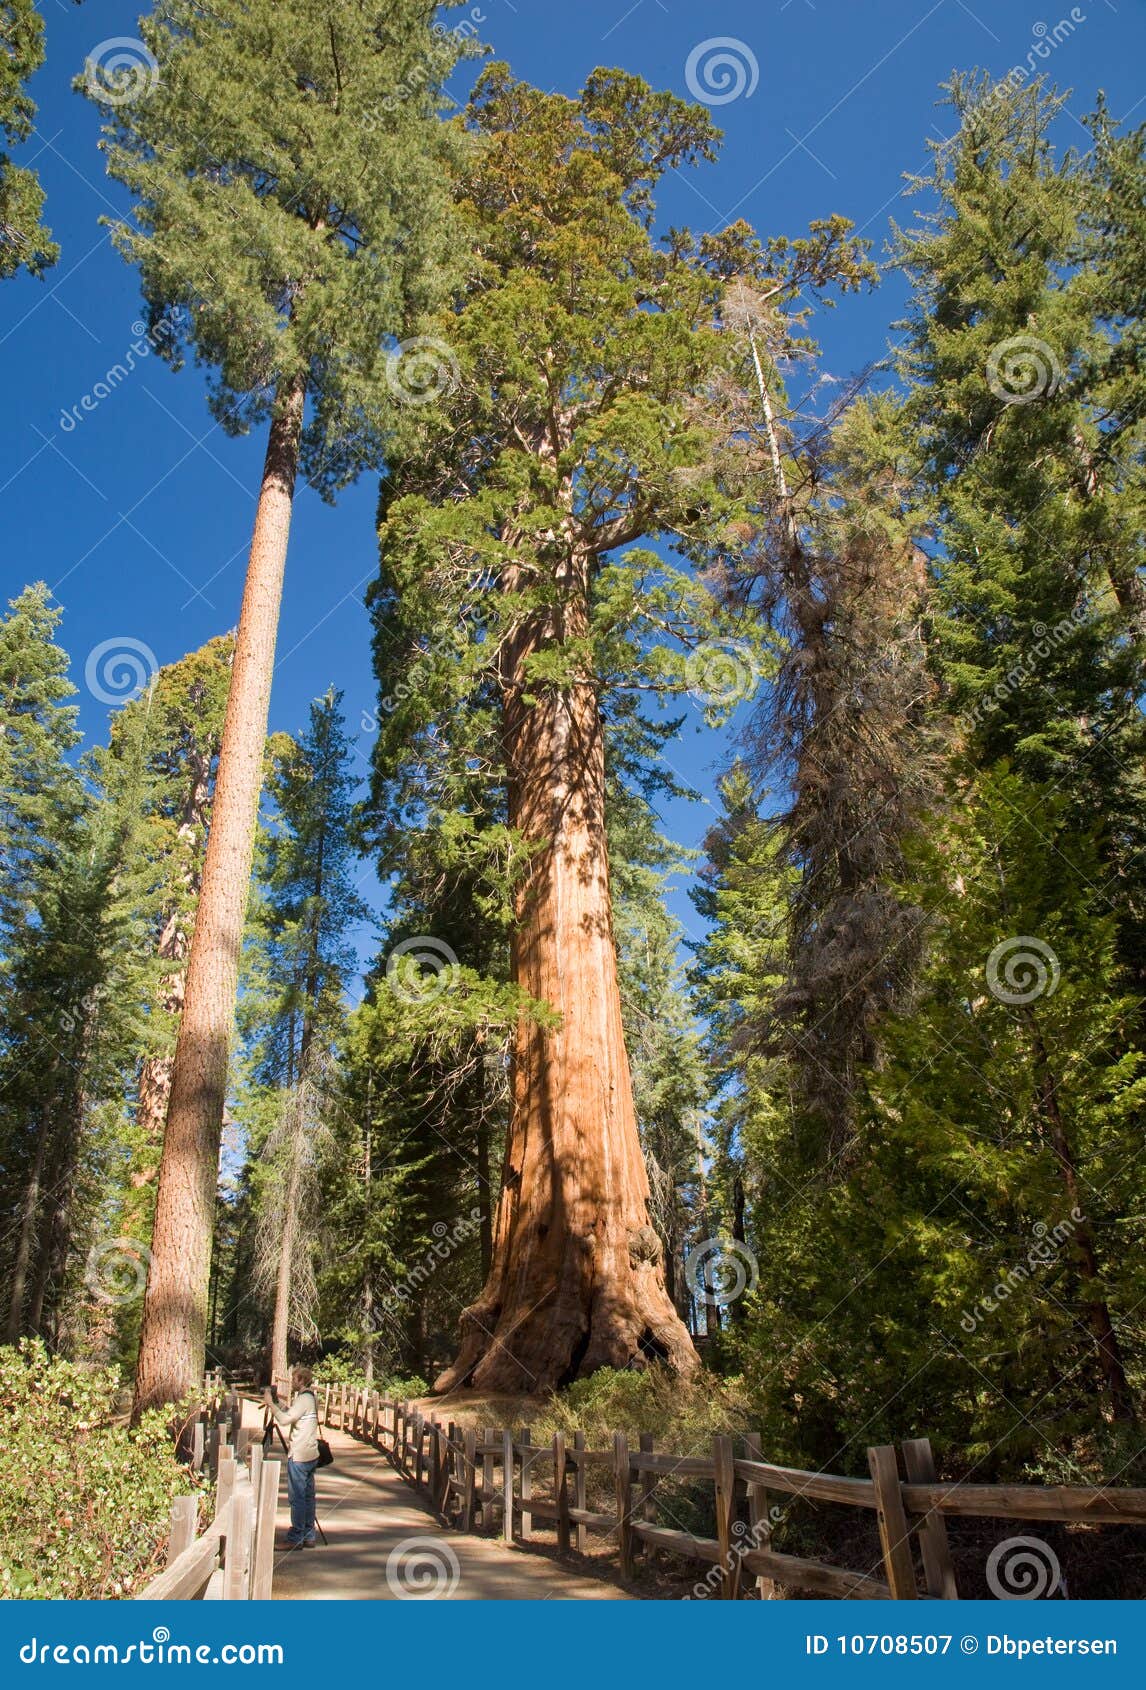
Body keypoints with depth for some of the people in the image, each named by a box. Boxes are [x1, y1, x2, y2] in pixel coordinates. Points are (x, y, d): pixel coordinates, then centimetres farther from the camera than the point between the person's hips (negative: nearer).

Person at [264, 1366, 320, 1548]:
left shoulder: (304, 1399, -16)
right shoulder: (311, 1398, 14)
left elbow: (285, 1419, -23)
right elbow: (290, 1415, 19)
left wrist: (270, 1403, -13)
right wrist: (276, 1404, 11)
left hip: (298, 1456, -9)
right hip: (311, 1455, 10)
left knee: (297, 1497, -4)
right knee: (308, 1496, 12)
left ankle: (295, 1538, 0)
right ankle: (308, 1536, 16)